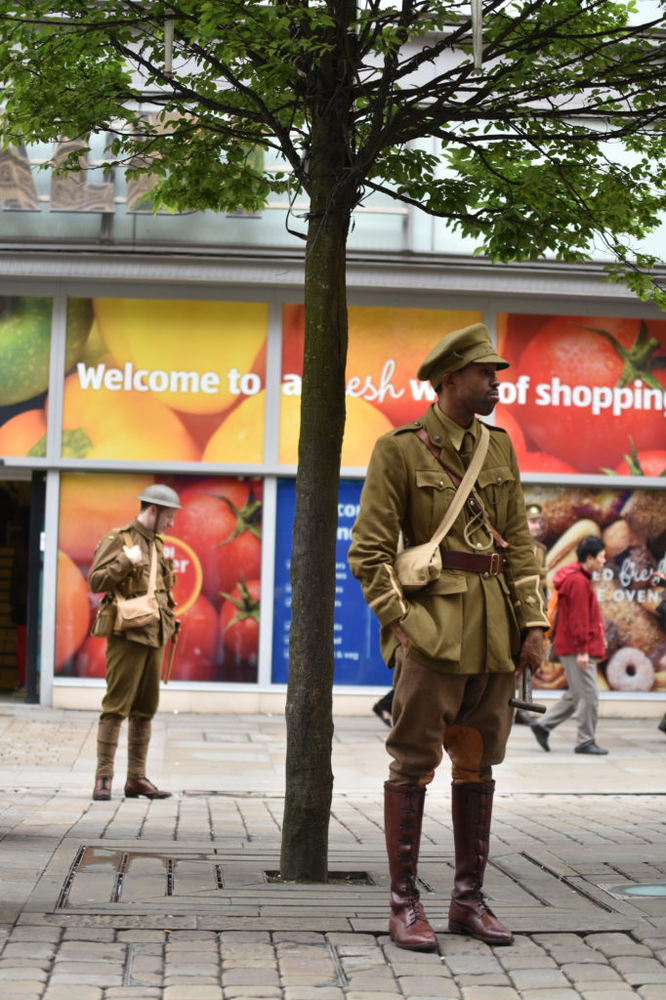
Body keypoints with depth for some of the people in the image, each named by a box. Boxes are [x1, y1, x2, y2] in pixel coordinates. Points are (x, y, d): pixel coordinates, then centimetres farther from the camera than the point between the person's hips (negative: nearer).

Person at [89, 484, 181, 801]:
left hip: (155, 636, 8)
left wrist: (169, 620, 16)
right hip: (128, 635, -8)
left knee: (145, 710, 9)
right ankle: (103, 777, -5)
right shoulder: (117, 539, -5)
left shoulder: (157, 544, 18)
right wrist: (126, 561, -19)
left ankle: (136, 778, 14)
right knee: (116, 707, -8)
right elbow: (95, 581, -12)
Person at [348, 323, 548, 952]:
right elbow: (368, 551, -7)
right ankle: (404, 904, 5)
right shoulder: (399, 449, -5)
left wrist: (533, 624, 4)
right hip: (432, 627, -6)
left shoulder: (499, 447, 11)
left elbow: (520, 543, 12)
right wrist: (399, 625, -13)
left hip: (494, 633, 6)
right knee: (413, 763, -2)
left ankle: (469, 899, 19)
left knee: (478, 763, 10)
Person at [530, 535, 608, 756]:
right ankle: (586, 742, 3)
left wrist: (597, 638, 23)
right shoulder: (579, 581, -17)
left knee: (576, 694, 16)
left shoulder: (579, 578, 17)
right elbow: (579, 618, -21)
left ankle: (543, 725, 17)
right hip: (577, 648, -11)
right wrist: (582, 649, -22)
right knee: (588, 694, -4)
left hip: (570, 647, 11)